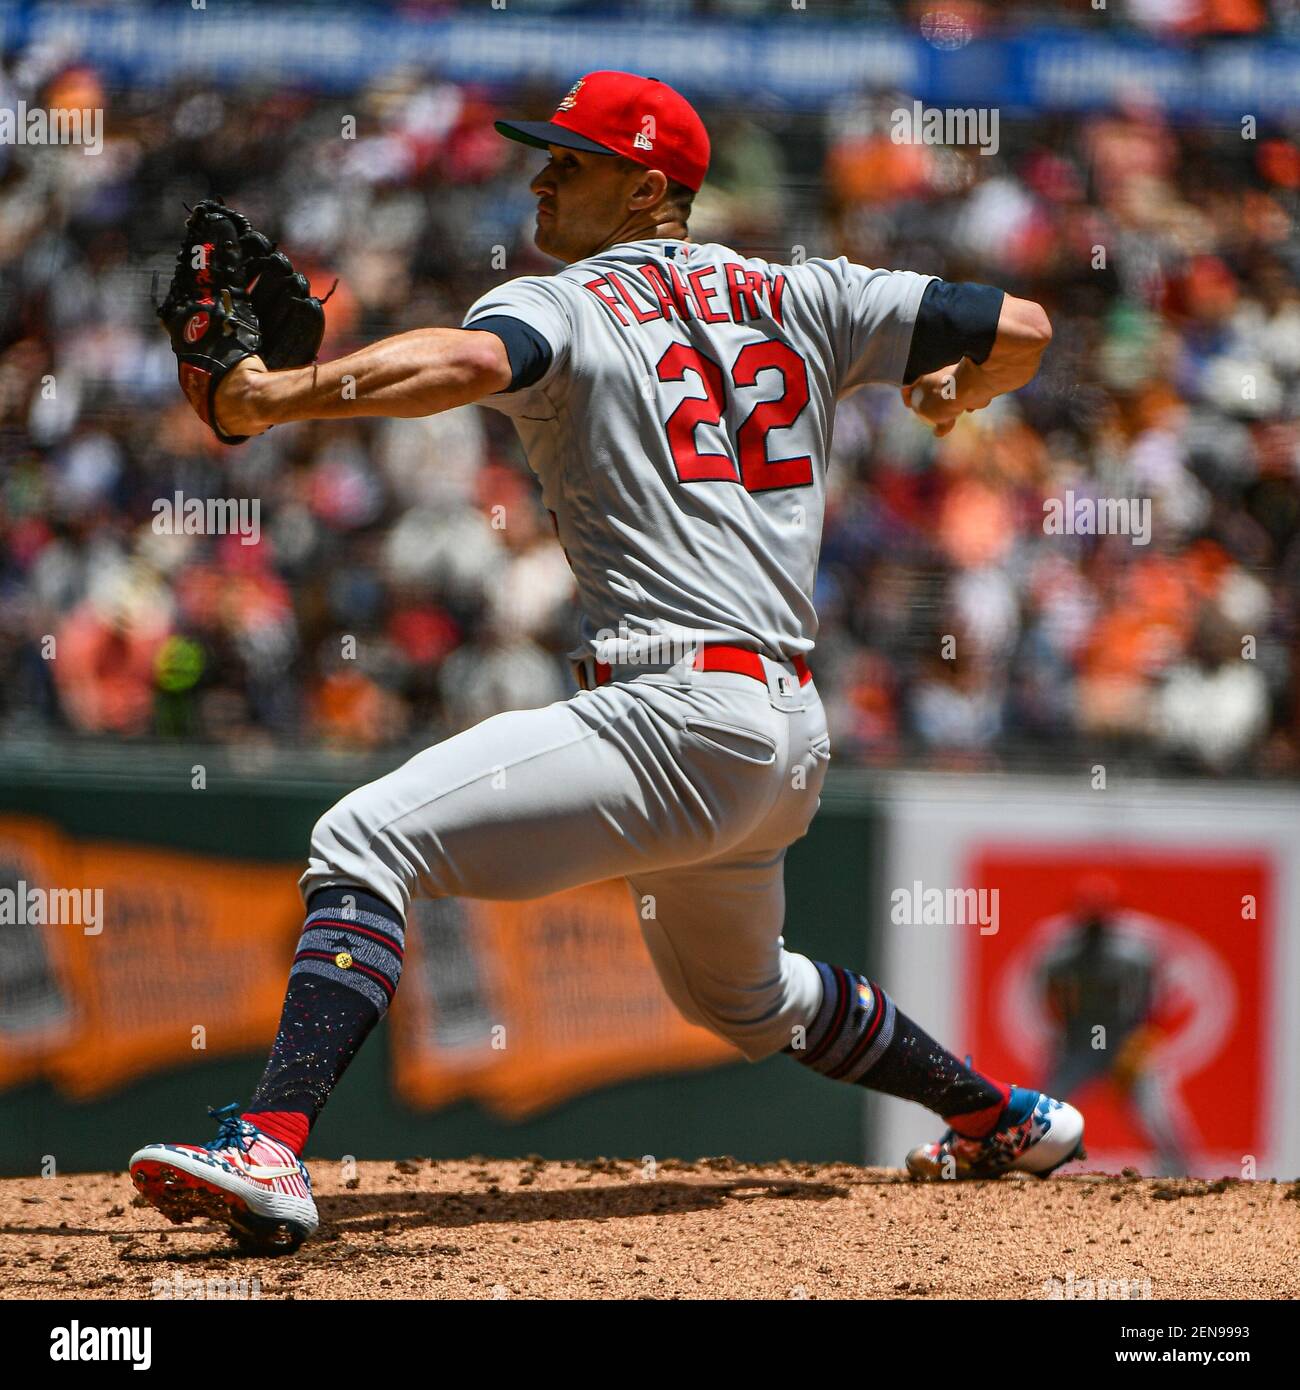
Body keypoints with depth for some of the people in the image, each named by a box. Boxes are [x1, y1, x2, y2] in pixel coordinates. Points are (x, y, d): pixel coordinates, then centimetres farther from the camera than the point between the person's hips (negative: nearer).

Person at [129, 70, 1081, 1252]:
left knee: (367, 839, -17)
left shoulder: (564, 306, -1)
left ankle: (271, 1151, -35)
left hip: (682, 718, -8)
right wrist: (953, 388, 39)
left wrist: (281, 396, -24)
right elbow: (1022, 329, 17)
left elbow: (467, 361, -25)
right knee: (740, 997, 36)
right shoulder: (800, 300, 17)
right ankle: (1008, 1119, 48)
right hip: (795, 741, 8)